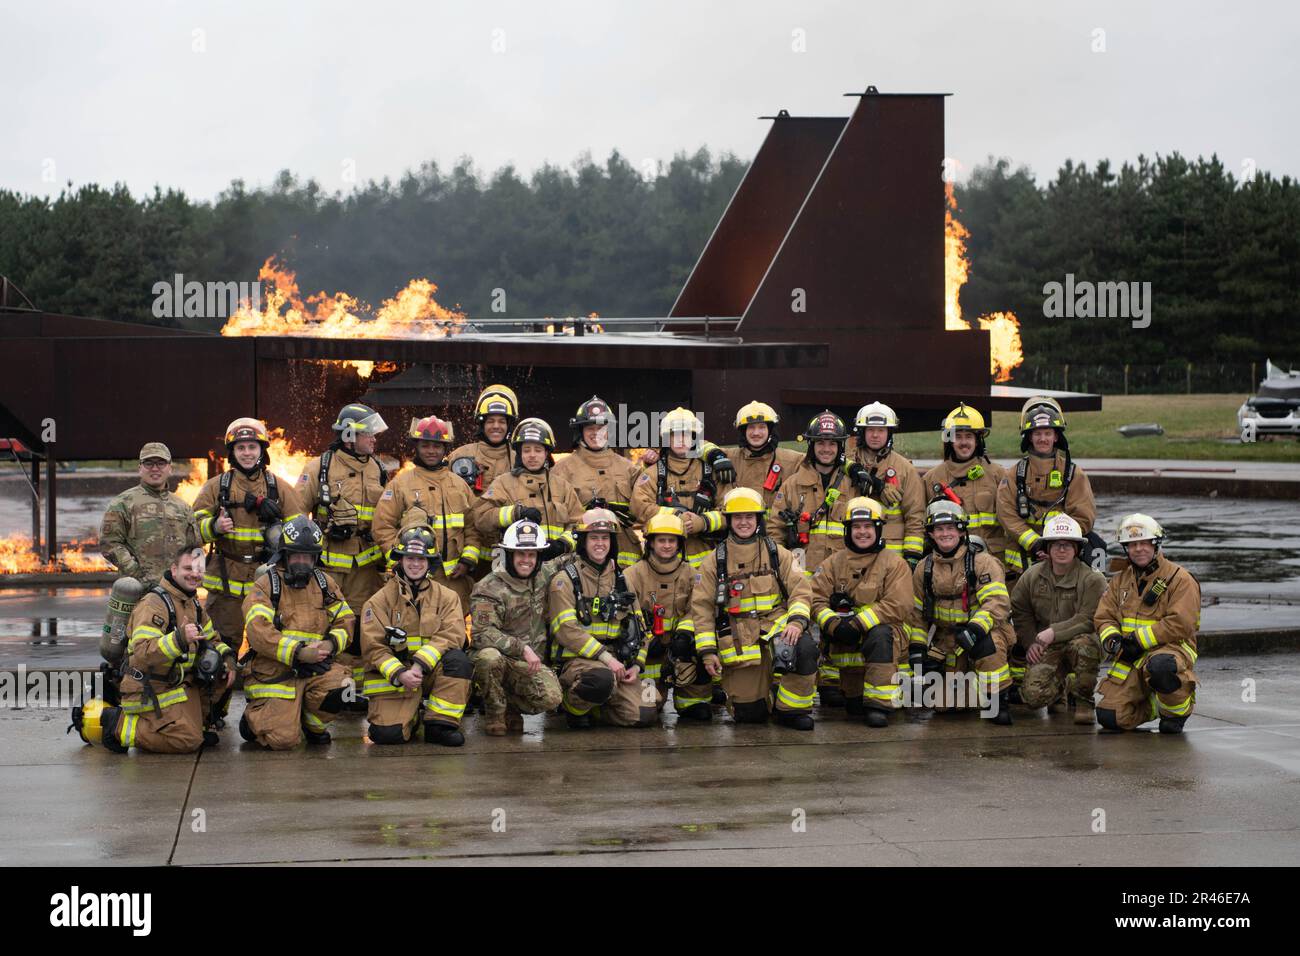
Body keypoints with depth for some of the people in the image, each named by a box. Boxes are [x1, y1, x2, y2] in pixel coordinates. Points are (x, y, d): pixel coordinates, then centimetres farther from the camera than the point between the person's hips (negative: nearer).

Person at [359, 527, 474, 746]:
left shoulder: (447, 597, 6)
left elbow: (451, 636, -9)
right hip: (393, 677, -1)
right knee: (387, 733, -24)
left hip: (433, 670, 2)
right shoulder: (380, 600, 4)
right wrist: (399, 674, -22)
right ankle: (413, 713, 13)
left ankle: (440, 724, -17)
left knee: (457, 658, -30)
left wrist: (420, 664, -24)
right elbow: (373, 646, -5)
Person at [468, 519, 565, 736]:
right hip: (500, 656, -4)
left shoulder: (543, 575, 7)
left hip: (530, 663, 4)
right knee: (489, 657, -40)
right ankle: (494, 712, -12)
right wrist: (522, 648, -28)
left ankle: (509, 706, 9)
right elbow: (483, 633, -22)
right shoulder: (489, 589, -11)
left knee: (551, 698, -25)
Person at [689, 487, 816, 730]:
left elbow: (800, 589, 1)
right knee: (749, 714, -6)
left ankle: (791, 709, -12)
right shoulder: (714, 562, 7)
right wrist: (708, 652, -5)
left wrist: (796, 621, -18)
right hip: (739, 642, 0)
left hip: (775, 627, 1)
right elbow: (702, 608, 4)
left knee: (805, 648, -34)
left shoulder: (777, 554, 9)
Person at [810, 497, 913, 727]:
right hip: (841, 640, 4)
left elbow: (898, 605, -11)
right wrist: (833, 624, -19)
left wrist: (858, 623, -20)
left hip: (882, 630, -4)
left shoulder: (894, 563, 2)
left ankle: (879, 705, -31)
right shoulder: (834, 563, 13)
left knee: (880, 635, -35)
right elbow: (817, 598, 3)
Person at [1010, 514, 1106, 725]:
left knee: (1083, 644, -41)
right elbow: (1020, 612, 14)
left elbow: (1089, 619, -16)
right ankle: (1061, 686, 21)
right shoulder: (1031, 577, 5)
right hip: (1045, 648, 3)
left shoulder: (1093, 579, -8)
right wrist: (1030, 643, 0)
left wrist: (1055, 632, -25)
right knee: (1034, 695, -20)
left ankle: (1083, 701, -15)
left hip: (1079, 639, -3)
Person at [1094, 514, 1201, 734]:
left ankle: (1177, 712, -11)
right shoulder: (1120, 581, 16)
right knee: (1109, 717, -11)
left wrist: (1139, 640, -17)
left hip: (1171, 648, -5)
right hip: (1129, 658, 5)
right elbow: (1103, 617, 12)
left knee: (1159, 665, -43)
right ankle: (1156, 704, 21)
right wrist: (1112, 639, -11)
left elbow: (1180, 624, -14)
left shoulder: (1179, 579, -4)